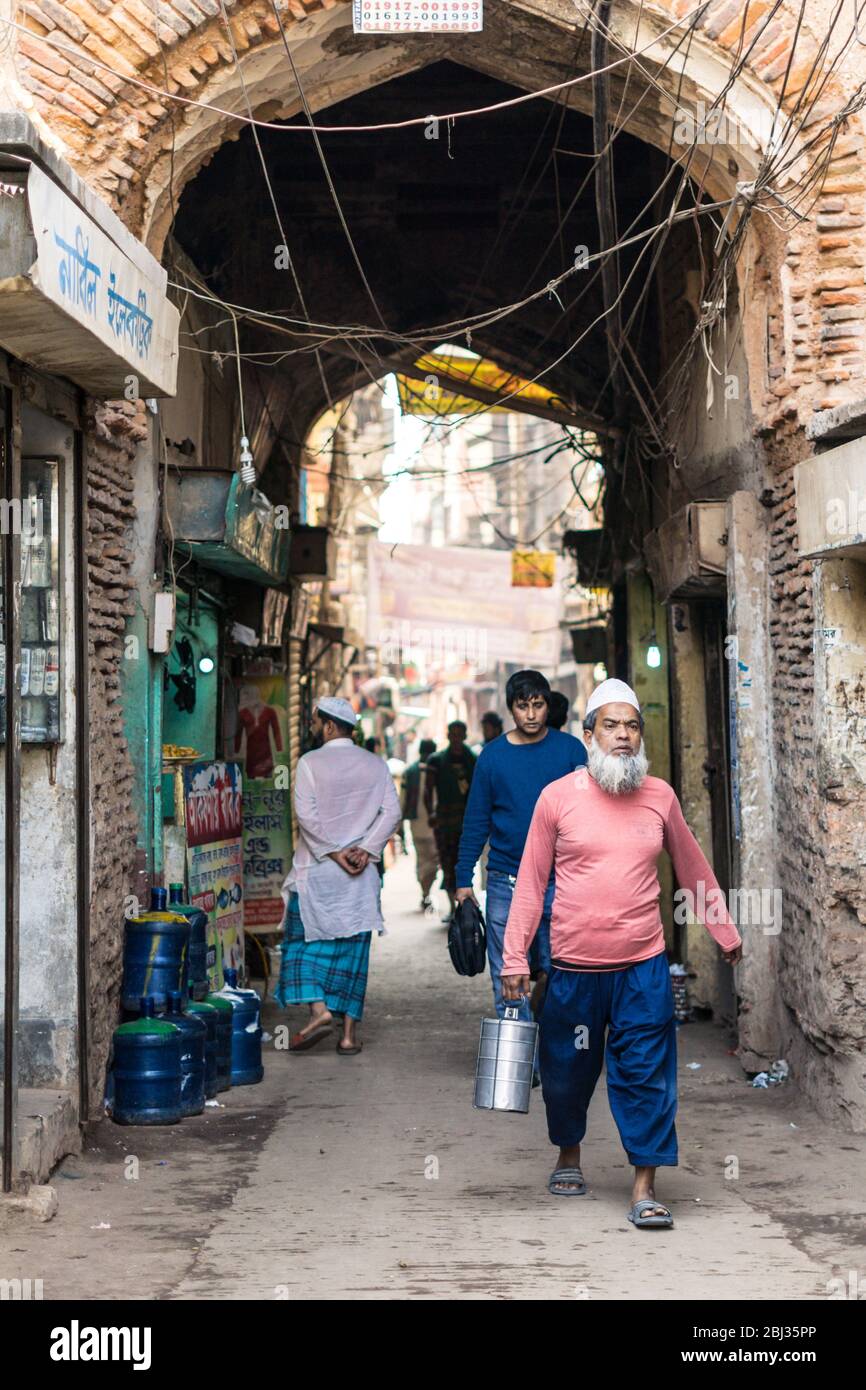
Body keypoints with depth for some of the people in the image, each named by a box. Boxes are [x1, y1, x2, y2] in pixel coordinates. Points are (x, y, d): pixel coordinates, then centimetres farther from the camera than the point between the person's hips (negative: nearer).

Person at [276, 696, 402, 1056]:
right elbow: (392, 812, -2)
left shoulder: (310, 763, -4)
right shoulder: (376, 765, 7)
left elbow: (307, 814, -14)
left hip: (317, 870, -3)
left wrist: (333, 852, -10)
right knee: (352, 949, 6)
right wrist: (365, 850, -6)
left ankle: (318, 1009, -15)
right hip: (361, 875, 3)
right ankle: (348, 1033, 5)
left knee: (306, 941, 6)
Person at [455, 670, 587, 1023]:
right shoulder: (493, 755, 4)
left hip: (559, 881, -1)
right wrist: (463, 879, 3)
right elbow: (476, 822, 7)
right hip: (505, 883, 1)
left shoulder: (570, 749, 2)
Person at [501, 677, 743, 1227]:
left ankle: (645, 1187, 6)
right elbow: (531, 882, 3)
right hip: (574, 969, -1)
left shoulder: (660, 796, 4)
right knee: (568, 1070, 12)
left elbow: (693, 867, 17)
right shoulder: (558, 797, -2)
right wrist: (515, 957, -1)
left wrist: (726, 931, 24)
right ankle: (569, 1154, 38)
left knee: (646, 1075, -2)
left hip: (644, 967, 1)